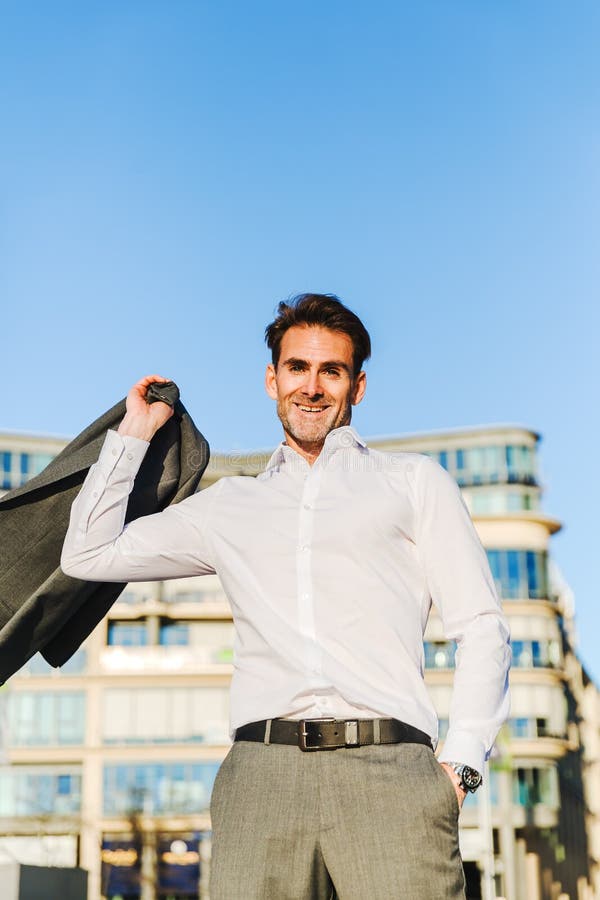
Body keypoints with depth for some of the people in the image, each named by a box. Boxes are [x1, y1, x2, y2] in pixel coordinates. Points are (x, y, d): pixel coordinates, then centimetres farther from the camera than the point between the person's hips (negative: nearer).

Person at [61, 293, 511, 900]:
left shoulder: (414, 481, 19)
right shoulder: (232, 506, 26)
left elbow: (481, 628, 12)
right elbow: (88, 554, 27)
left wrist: (461, 764, -1)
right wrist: (135, 431, 29)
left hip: (389, 768, -1)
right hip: (262, 774, 2)